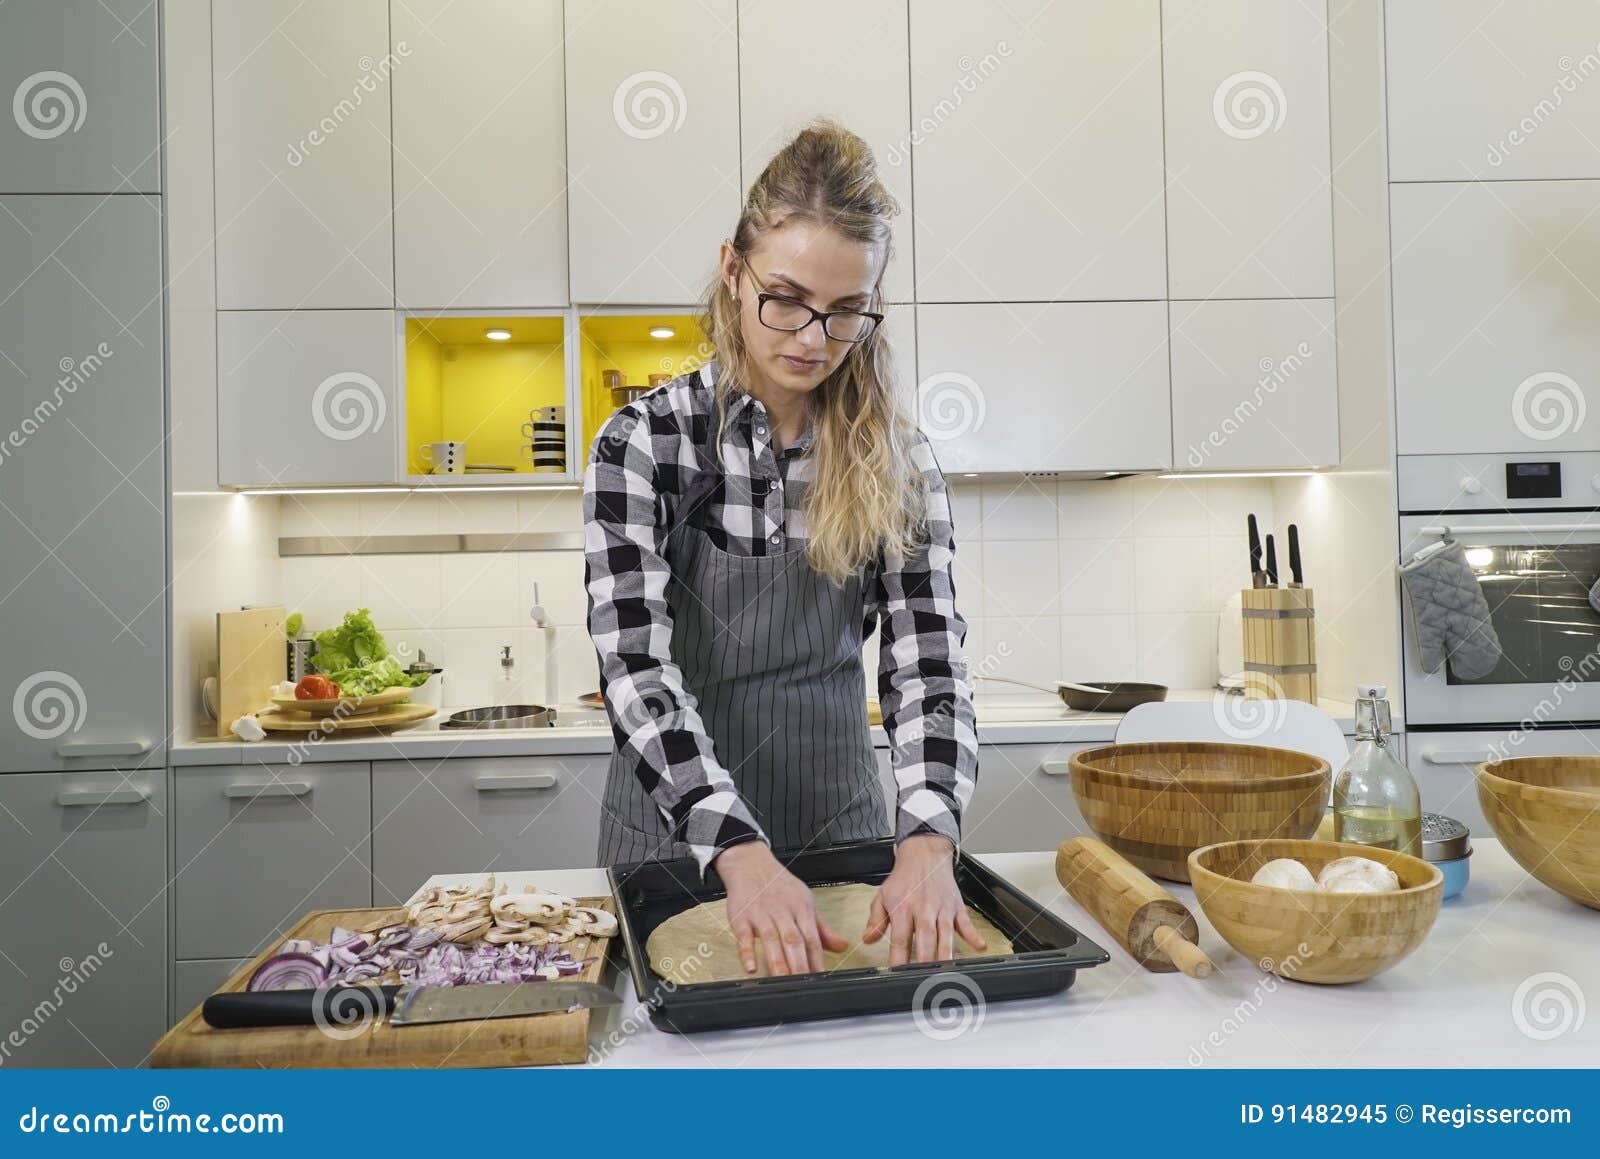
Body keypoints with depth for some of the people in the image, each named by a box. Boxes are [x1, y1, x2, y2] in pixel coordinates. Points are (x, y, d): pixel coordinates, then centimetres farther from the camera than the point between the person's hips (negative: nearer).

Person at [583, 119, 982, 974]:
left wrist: (927, 842, -31)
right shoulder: (644, 442, -16)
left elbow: (926, 661, -14)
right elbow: (636, 668, -25)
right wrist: (742, 851, -37)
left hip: (841, 818, 2)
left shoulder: (896, 460, -7)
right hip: (676, 826, -2)